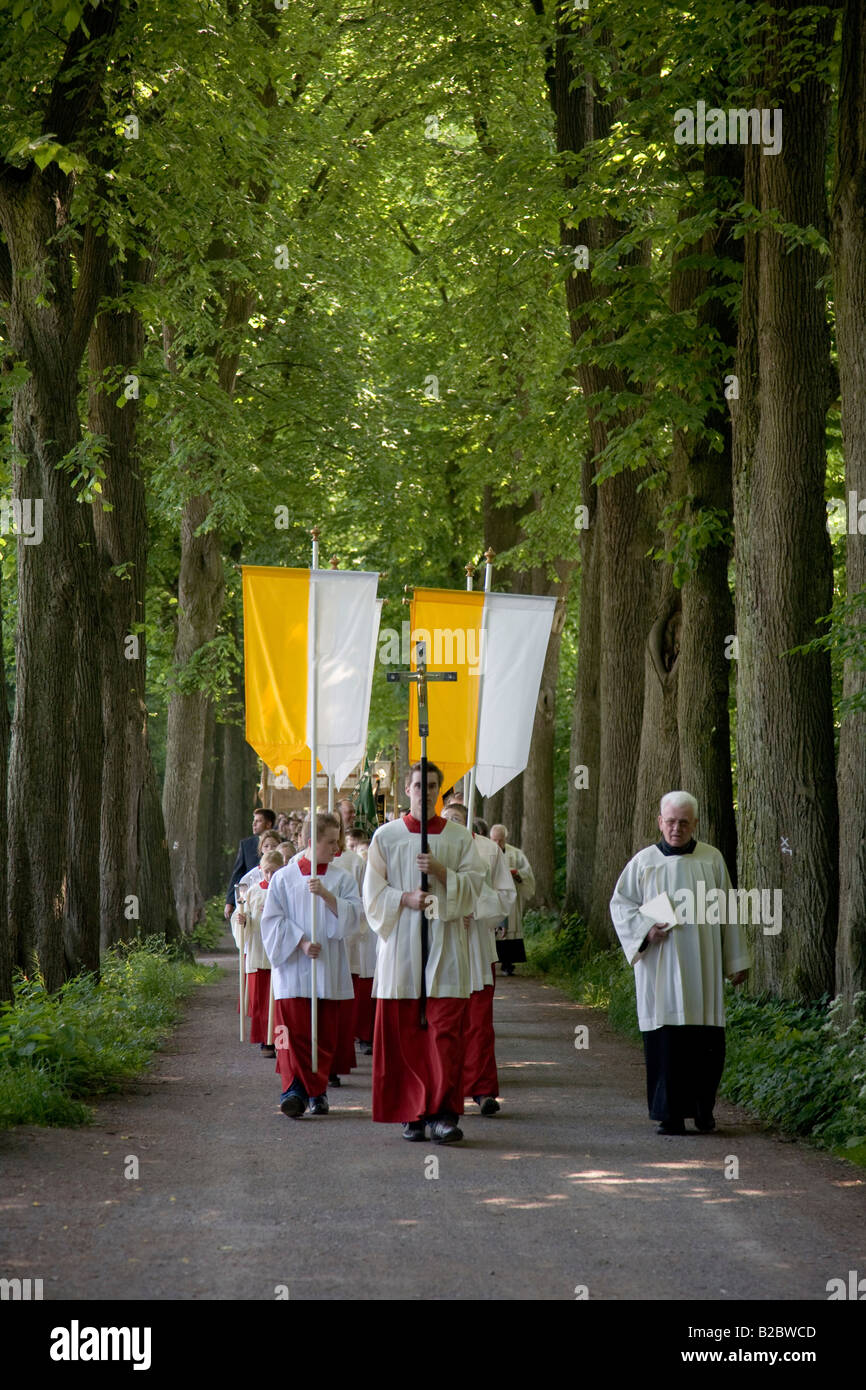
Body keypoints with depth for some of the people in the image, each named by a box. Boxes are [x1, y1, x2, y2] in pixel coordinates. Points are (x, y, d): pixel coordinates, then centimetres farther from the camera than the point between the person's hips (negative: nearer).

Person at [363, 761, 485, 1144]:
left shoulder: (458, 837, 9)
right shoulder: (386, 836, 8)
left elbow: (473, 884, 4)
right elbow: (373, 891, 6)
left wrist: (441, 872, -12)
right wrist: (406, 898, -11)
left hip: (444, 943, 0)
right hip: (401, 941, 0)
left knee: (445, 1031, -9)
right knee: (404, 1033, -1)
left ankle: (443, 1114, -13)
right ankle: (411, 1114, 6)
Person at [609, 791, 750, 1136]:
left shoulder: (712, 860, 7)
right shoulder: (644, 861, 4)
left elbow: (727, 912, 10)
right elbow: (620, 903, 8)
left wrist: (736, 961, 8)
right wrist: (646, 929, -9)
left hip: (702, 966, 1)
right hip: (660, 967, -1)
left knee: (707, 1041, -1)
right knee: (665, 1039, -5)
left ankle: (703, 1107, 16)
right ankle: (671, 1114, 1)